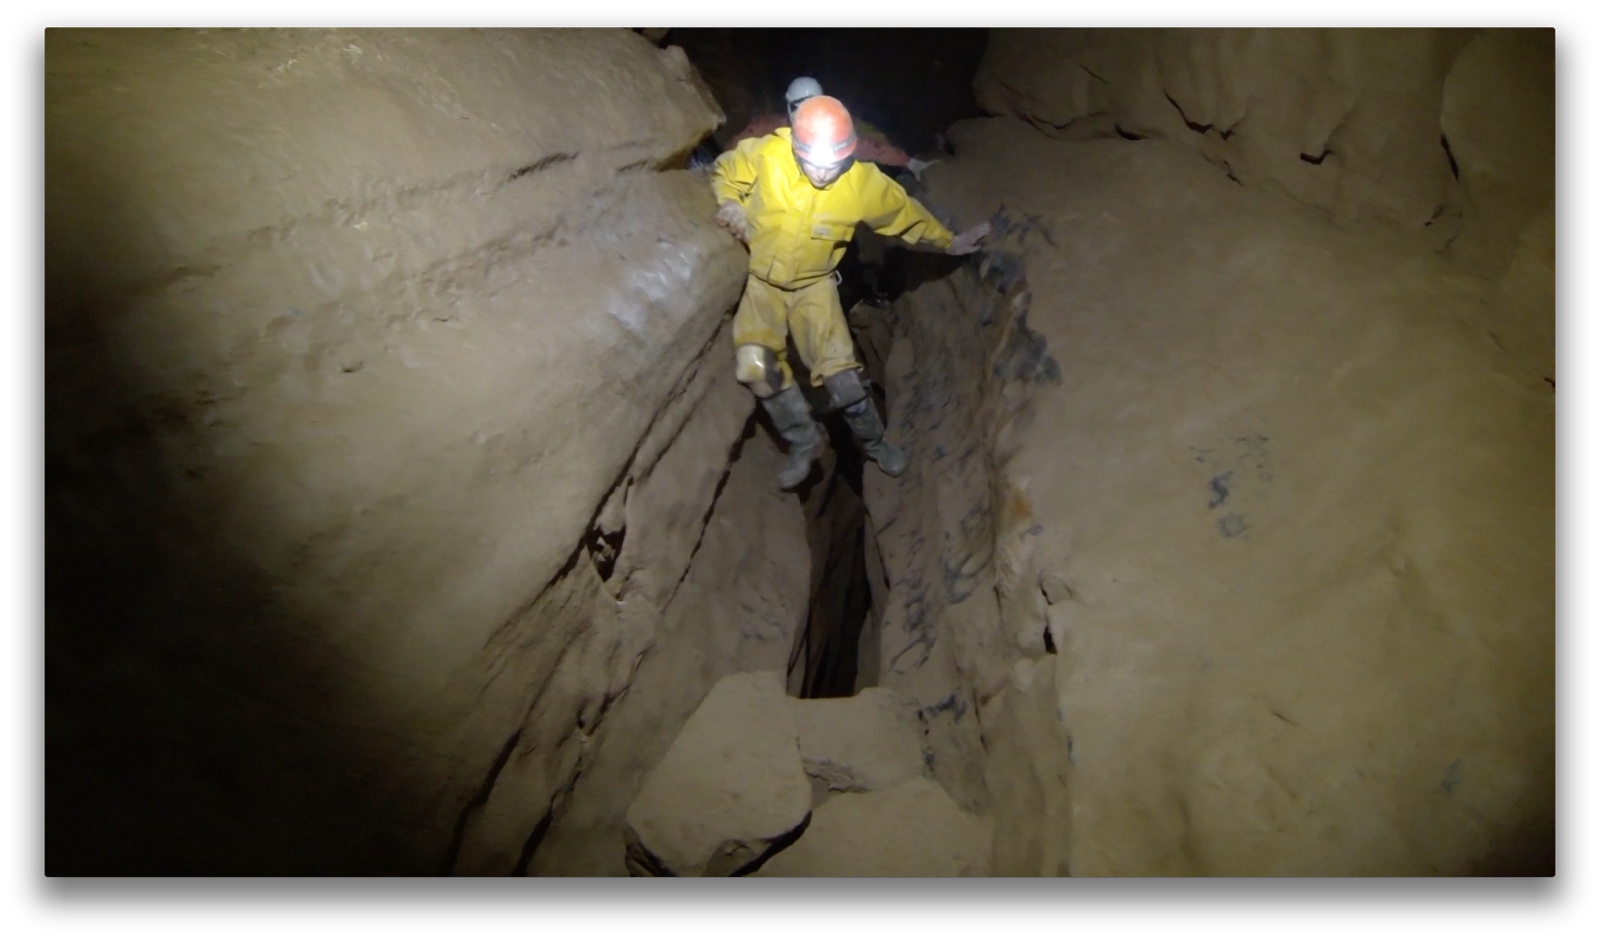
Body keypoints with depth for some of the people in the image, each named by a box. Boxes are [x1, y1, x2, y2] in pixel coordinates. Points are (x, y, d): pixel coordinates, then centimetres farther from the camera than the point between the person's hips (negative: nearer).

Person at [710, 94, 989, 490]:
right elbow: (724, 171, 0)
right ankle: (805, 440, 4)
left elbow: (906, 213, 0)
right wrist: (730, 205, -20)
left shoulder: (864, 183, -20)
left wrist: (949, 241, 12)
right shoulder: (765, 155, -22)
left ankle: (873, 441, 19)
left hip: (814, 284, 0)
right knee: (754, 365, -20)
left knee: (840, 372, -11)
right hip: (761, 280, 1)